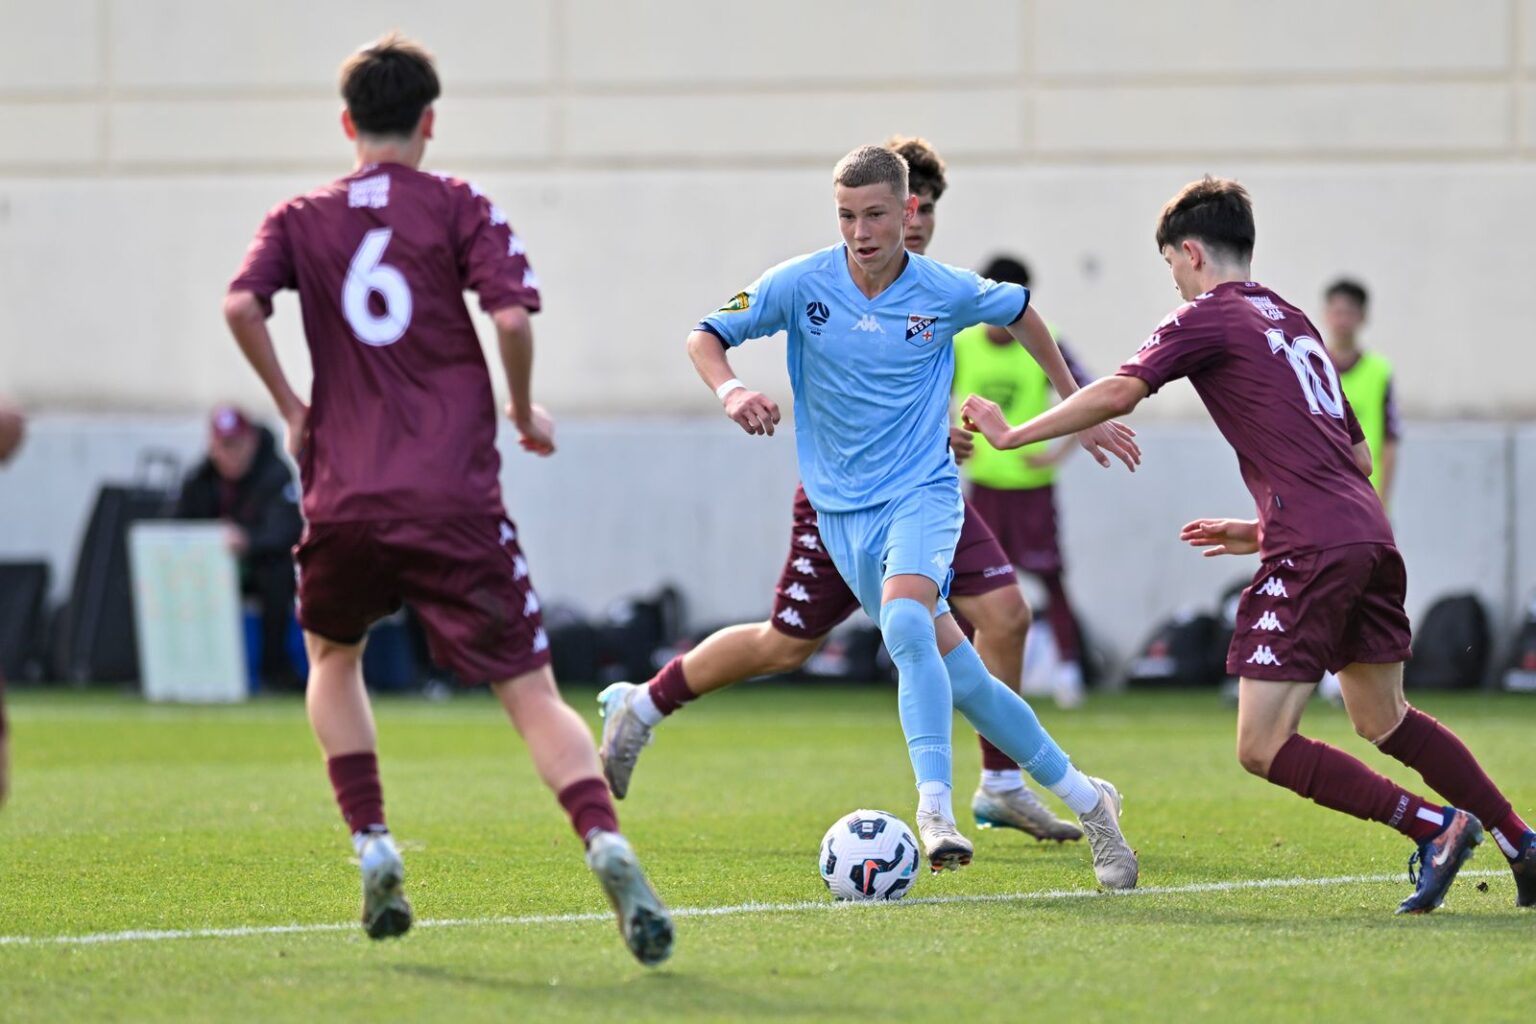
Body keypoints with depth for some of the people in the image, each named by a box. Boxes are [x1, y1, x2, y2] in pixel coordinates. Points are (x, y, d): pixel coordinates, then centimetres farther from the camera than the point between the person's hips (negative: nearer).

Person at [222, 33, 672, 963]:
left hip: (345, 498, 2)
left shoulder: (301, 219, 11)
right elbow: (511, 315, -9)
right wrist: (526, 414, 8)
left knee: (333, 656, 29)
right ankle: (605, 843, -29)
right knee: (532, 692, -4)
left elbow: (242, 305, -5)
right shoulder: (462, 209, 5)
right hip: (455, 498, -2)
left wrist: (292, 410, 8)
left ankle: (372, 844, 14)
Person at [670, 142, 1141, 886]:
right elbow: (705, 337, 0)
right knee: (956, 672, 2)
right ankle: (1083, 799, 15)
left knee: (906, 622, -32)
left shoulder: (945, 293, -6)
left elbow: (1019, 311, 15)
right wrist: (729, 389, -23)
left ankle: (935, 815, -37)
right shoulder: (802, 285, -6)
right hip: (843, 510, 2)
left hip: (922, 492, -2)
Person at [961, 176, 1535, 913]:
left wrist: (1013, 435, -5)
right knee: (1385, 721, 23)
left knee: (1263, 749, -5)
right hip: (1370, 534, 9)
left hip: (1311, 548, -9)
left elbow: (1118, 393, -14)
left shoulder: (1208, 318, 1)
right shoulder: (1292, 321, 26)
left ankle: (1435, 827, -10)